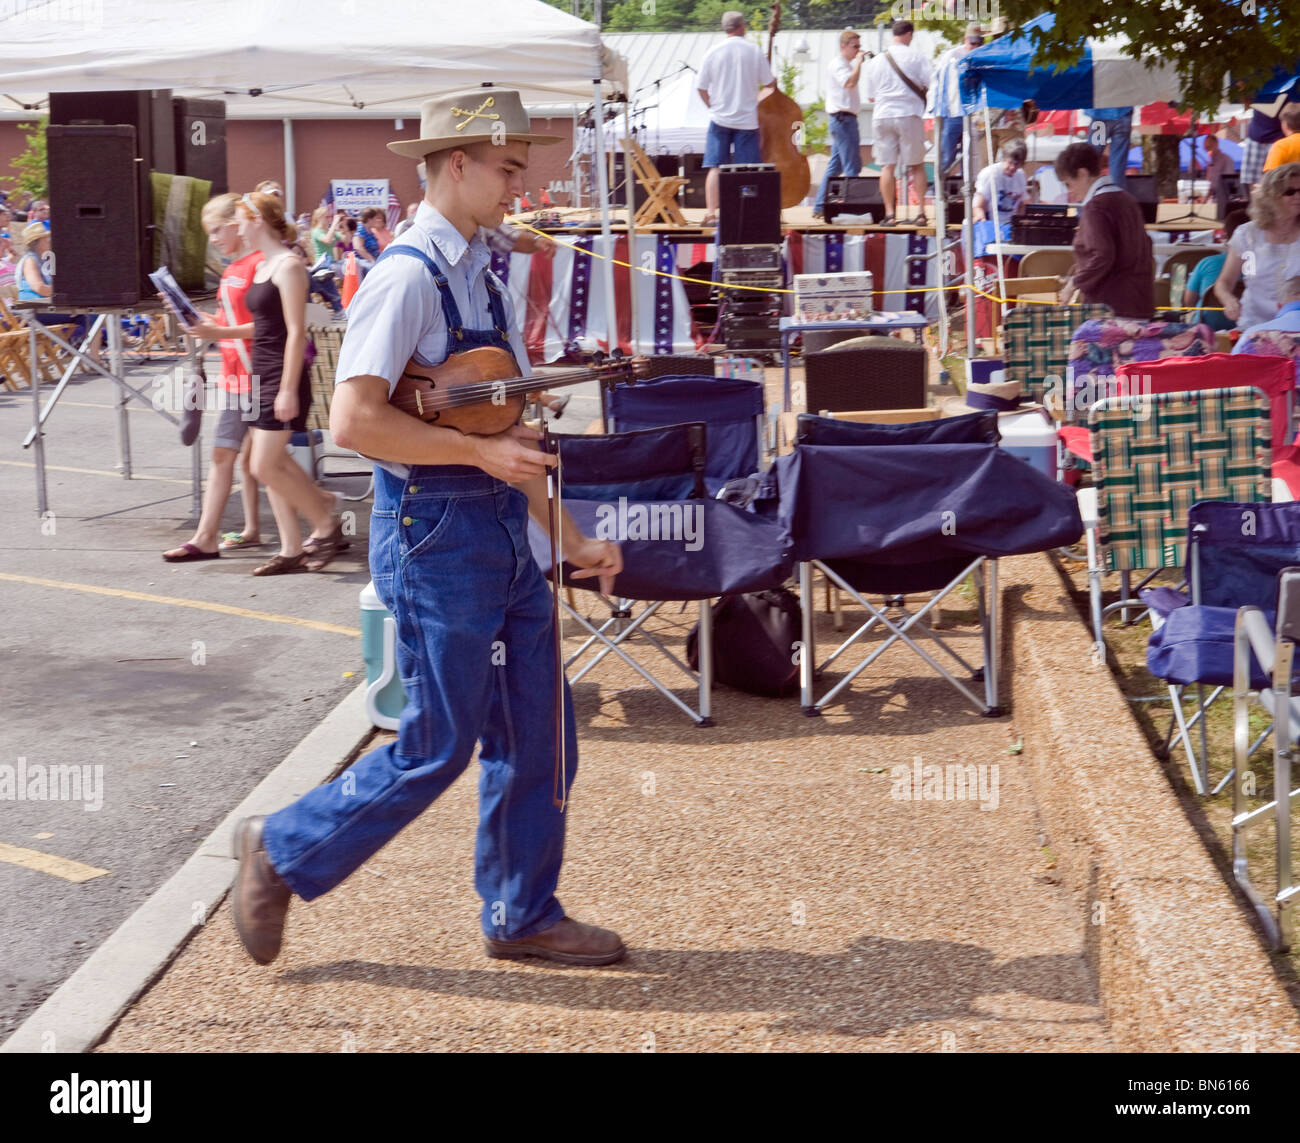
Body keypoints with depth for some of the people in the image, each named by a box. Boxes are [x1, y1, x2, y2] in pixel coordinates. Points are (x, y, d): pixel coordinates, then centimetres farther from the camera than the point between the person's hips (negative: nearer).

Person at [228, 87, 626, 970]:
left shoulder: (483, 276, 12)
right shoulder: (409, 276, -15)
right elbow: (355, 421, -24)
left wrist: (570, 538, 17)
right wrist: (484, 452, -21)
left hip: (504, 531, 8)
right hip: (436, 533, -8)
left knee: (538, 735, 11)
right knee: (437, 749, 0)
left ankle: (523, 915, 26)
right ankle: (284, 854, 19)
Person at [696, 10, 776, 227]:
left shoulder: (713, 52, -3)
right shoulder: (754, 51, -4)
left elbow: (701, 87, -1)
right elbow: (768, 83, 1)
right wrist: (775, 84, 24)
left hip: (720, 119, 0)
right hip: (747, 119, 0)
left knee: (715, 167, 2)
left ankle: (711, 212, -7)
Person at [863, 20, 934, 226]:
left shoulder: (876, 61, 8)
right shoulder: (915, 56, -2)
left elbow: (871, 96, 14)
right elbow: (933, 83, -7)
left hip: (883, 116, 2)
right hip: (909, 115, -2)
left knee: (887, 166, 2)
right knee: (916, 166, 6)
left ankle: (889, 214, -2)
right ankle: (921, 212, 4)